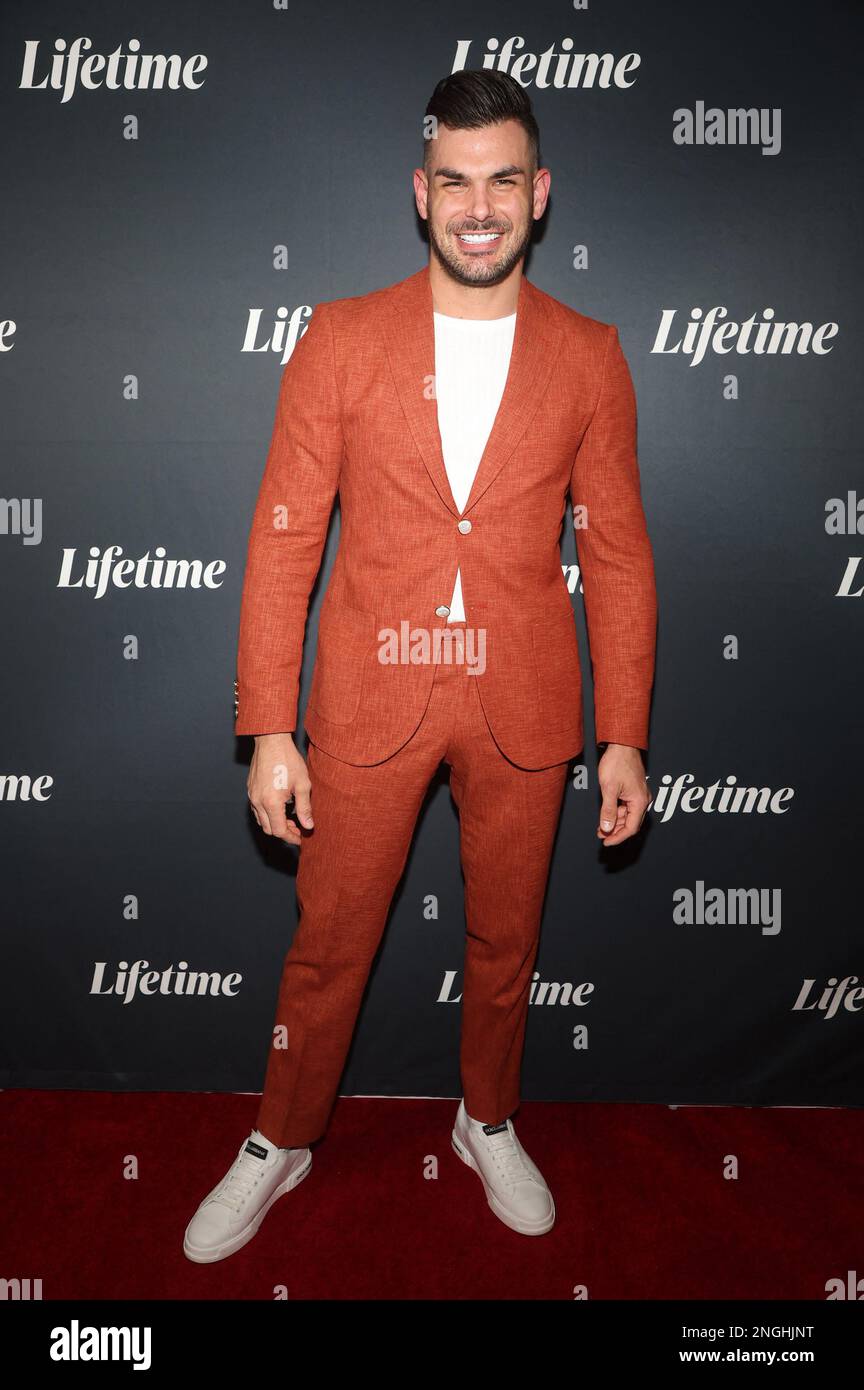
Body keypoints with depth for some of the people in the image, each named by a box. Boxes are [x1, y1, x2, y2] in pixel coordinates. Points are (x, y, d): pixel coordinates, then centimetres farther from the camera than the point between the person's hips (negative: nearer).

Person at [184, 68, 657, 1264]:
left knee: (505, 939, 17)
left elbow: (618, 556, 2)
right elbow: (283, 539, -4)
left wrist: (624, 737, -1)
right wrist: (268, 731, -8)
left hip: (521, 709, 1)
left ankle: (489, 1123, 44)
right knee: (327, 943, 12)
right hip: (369, 702, -1)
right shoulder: (341, 339, -3)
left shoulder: (589, 357, 0)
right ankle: (281, 1143, 38)